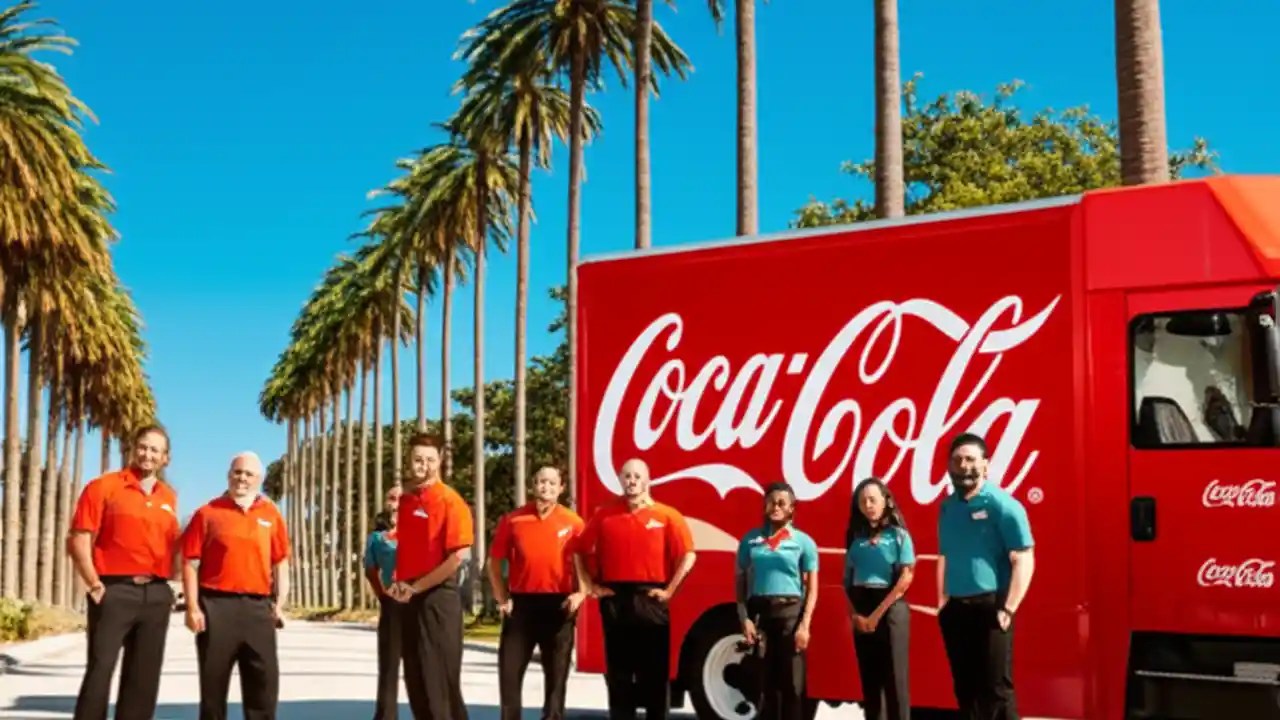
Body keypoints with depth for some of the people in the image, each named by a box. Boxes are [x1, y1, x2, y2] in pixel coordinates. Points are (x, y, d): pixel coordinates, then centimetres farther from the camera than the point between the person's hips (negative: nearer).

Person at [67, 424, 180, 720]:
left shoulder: (169, 497, 13)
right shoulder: (103, 487, -3)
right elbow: (78, 540, -8)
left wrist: (167, 586, 8)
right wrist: (94, 585, -12)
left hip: (156, 595, 5)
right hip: (115, 591, -5)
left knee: (144, 676, 9)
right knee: (99, 671, -7)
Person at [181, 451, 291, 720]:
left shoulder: (271, 514, 10)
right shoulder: (208, 512, 2)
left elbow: (281, 561, 13)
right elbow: (190, 562, -1)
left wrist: (280, 602, 4)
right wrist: (192, 607, -8)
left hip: (258, 607, 2)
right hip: (216, 605, -2)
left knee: (264, 680, 3)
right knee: (214, 680, 4)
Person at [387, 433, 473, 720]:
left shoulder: (450, 501, -11)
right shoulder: (405, 499, 10)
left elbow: (457, 557, -17)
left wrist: (415, 588, -14)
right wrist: (397, 583, 3)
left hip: (437, 597, -7)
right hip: (408, 599, 7)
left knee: (440, 675, -4)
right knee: (415, 676, 11)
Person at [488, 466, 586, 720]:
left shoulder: (573, 522, 0)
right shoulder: (512, 520, 1)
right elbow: (495, 561, 7)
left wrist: (580, 593, -7)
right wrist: (502, 598, 0)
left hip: (558, 604, -1)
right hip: (521, 603, 1)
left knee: (556, 674, 7)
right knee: (510, 670, 2)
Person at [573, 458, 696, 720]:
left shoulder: (667, 515, -1)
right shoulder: (604, 515, 6)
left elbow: (688, 555, -4)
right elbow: (580, 551, 12)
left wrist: (669, 590, -8)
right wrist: (591, 586, 4)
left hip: (651, 600, -2)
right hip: (615, 600, 2)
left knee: (655, 669, 2)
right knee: (618, 669, 8)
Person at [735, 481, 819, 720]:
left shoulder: (803, 541, 2)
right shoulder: (751, 539, 8)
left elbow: (812, 588, 1)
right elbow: (740, 581, 9)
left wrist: (804, 625, -8)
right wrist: (744, 618, -2)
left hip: (791, 612, -2)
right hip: (759, 612, 2)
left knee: (792, 683, -1)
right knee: (765, 681, 7)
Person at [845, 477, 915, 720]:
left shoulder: (898, 535, -2)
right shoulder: (856, 537, 11)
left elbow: (906, 578, -9)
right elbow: (847, 580, 9)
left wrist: (877, 614, -12)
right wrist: (854, 614, -6)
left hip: (890, 608, -4)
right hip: (861, 611, 4)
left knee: (894, 676, -4)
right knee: (869, 677, 7)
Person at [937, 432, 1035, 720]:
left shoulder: (1002, 504, -7)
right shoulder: (947, 507, 12)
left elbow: (1023, 560, -11)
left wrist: (1008, 609, -17)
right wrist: (943, 601, 14)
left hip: (989, 607, -6)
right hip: (956, 609, 6)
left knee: (996, 689, -6)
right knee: (965, 688, 11)